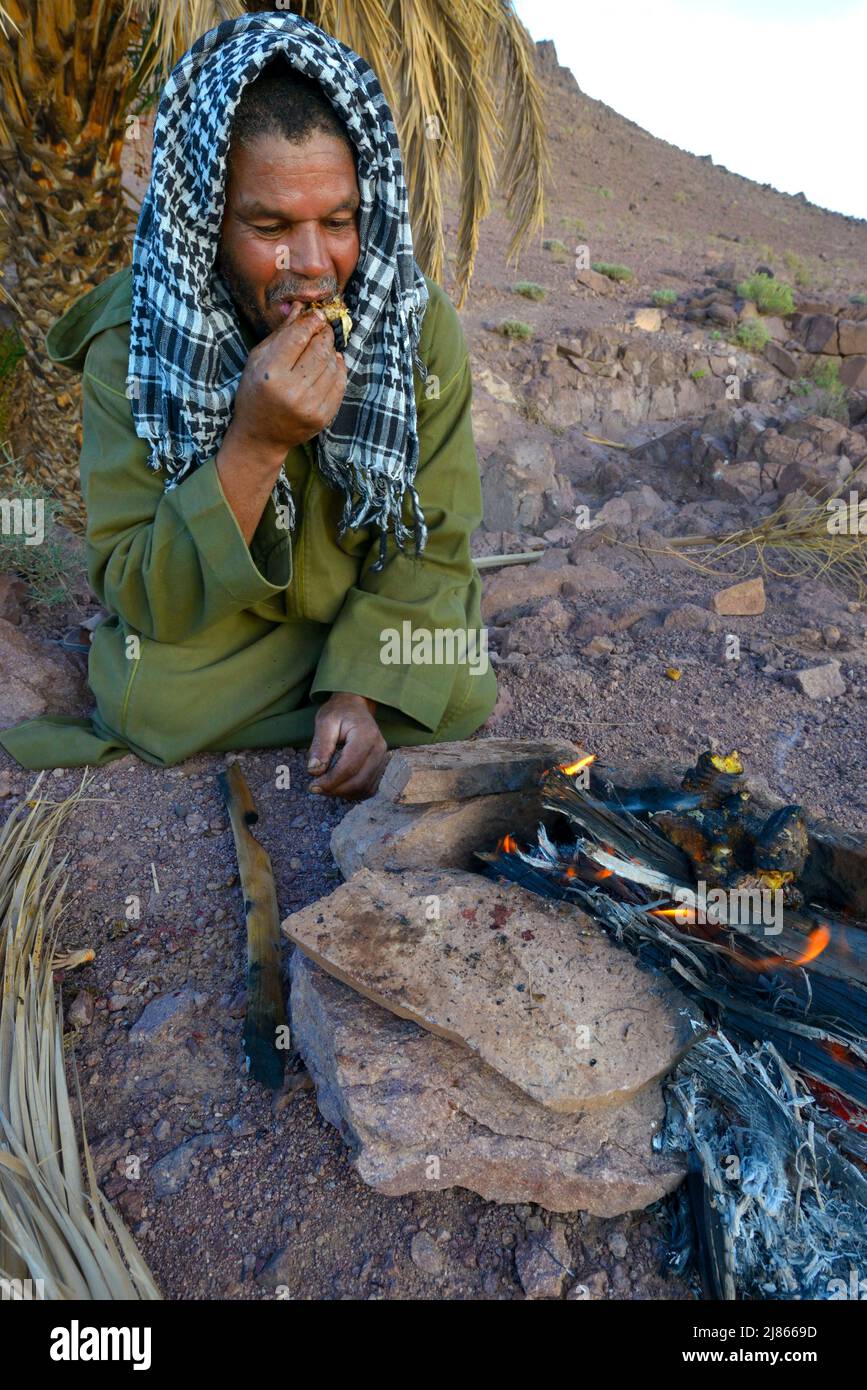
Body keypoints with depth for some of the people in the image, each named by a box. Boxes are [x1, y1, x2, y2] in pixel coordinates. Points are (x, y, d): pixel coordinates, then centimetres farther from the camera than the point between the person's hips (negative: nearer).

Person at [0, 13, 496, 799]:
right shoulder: (131, 344, -14)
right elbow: (135, 599, -15)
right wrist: (255, 445, -29)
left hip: (379, 677, 2)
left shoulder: (421, 327, -9)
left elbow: (434, 546, -7)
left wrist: (361, 692, -22)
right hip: (187, 697, -1)